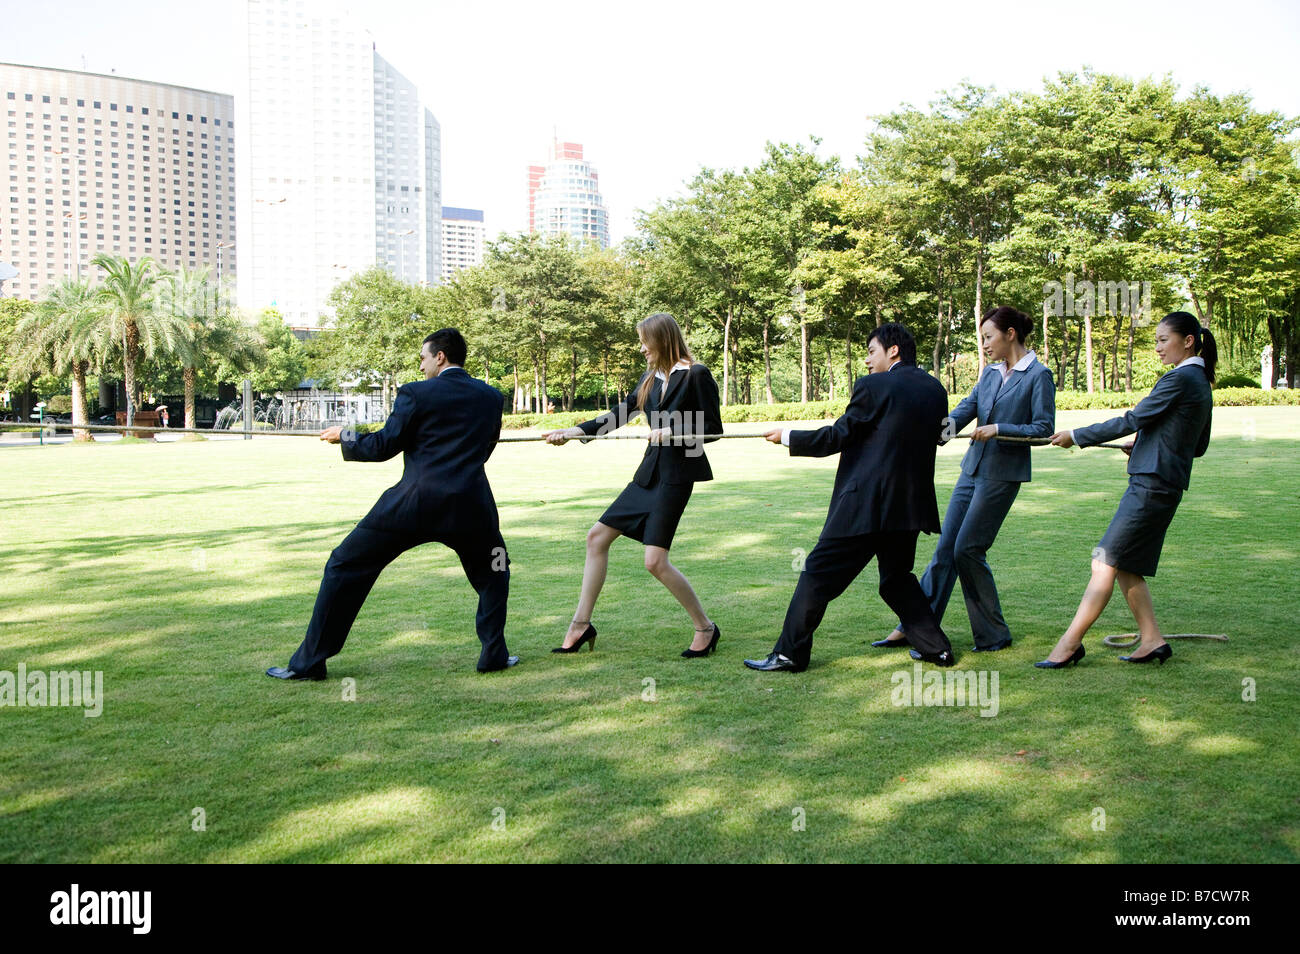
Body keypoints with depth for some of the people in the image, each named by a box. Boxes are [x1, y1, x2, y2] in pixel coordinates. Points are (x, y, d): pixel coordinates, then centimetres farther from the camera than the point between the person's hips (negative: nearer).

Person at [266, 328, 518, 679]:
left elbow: (383, 446, 0)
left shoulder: (416, 393, -3)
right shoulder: (491, 397, 10)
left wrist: (344, 437, 17)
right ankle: (493, 654, 18)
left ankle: (309, 662, 13)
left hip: (414, 504, -3)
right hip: (470, 506, 3)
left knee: (344, 568, 10)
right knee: (493, 572, 28)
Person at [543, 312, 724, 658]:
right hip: (649, 472, 9)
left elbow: (714, 428, -9)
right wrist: (577, 431, 14)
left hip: (675, 476, -9)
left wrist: (672, 432, -17)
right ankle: (581, 624, 17)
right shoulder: (651, 377, 12)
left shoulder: (696, 375, -9)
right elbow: (621, 413, 18)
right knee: (597, 536, 8)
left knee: (656, 561, -14)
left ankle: (705, 627, 4)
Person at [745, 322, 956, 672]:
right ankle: (936, 647, 20)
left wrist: (789, 437, 5)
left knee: (819, 572, 1)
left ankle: (789, 653, 4)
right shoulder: (935, 389, 9)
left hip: (865, 501, -7)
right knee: (897, 577, 23)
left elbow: (838, 437, -7)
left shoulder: (872, 387, -10)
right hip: (912, 502, 7)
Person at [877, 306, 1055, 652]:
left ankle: (993, 636, 8)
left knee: (967, 549, -7)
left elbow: (1043, 429, -9)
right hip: (973, 468, 7)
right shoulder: (991, 373, 15)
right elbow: (965, 409, 7)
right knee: (945, 548, 6)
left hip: (1002, 475, -7)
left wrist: (998, 429, -17)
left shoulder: (1038, 375, -6)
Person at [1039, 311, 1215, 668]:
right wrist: (1145, 445, 21)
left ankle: (1070, 643, -8)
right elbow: (1199, 446, 23)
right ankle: (1151, 640, 14)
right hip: (1167, 486, 10)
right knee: (1125, 566, 13)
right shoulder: (1200, 383, 17)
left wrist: (1076, 436, -6)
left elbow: (1133, 420, -13)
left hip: (1152, 485, -10)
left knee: (1106, 561, -9)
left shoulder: (1179, 378, -12)